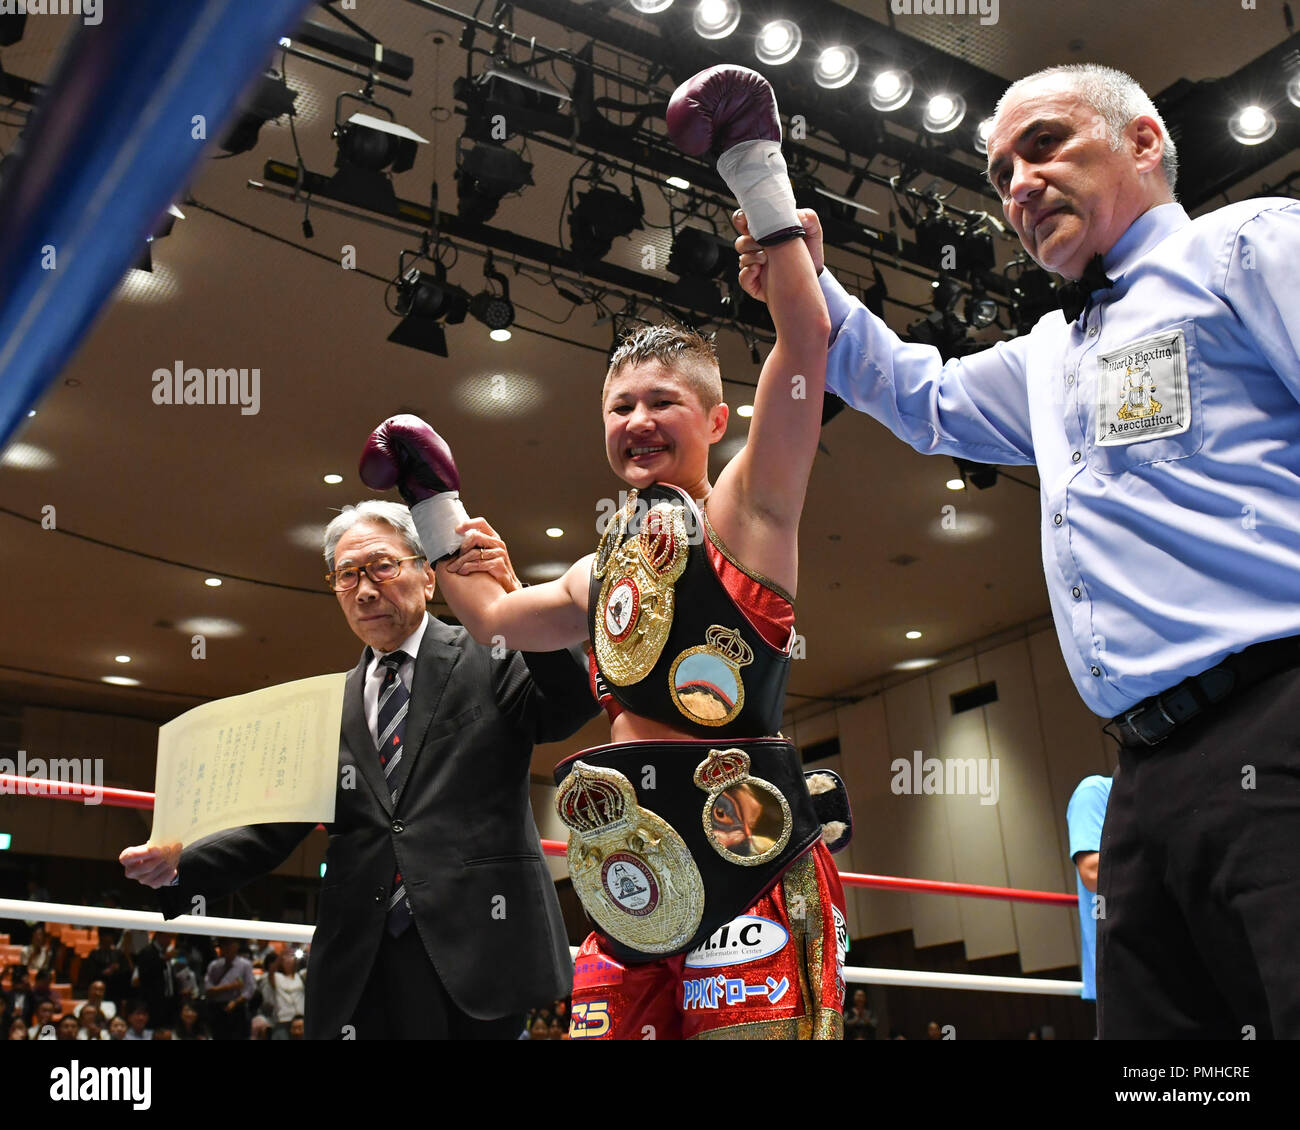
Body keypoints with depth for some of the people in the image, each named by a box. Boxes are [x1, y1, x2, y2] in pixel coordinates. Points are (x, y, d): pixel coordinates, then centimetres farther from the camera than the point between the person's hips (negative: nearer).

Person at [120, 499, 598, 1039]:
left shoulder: (489, 658, 3)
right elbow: (275, 828, 12)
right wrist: (177, 866, -4)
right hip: (358, 972, 4)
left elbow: (569, 706, -15)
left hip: (474, 955, -4)